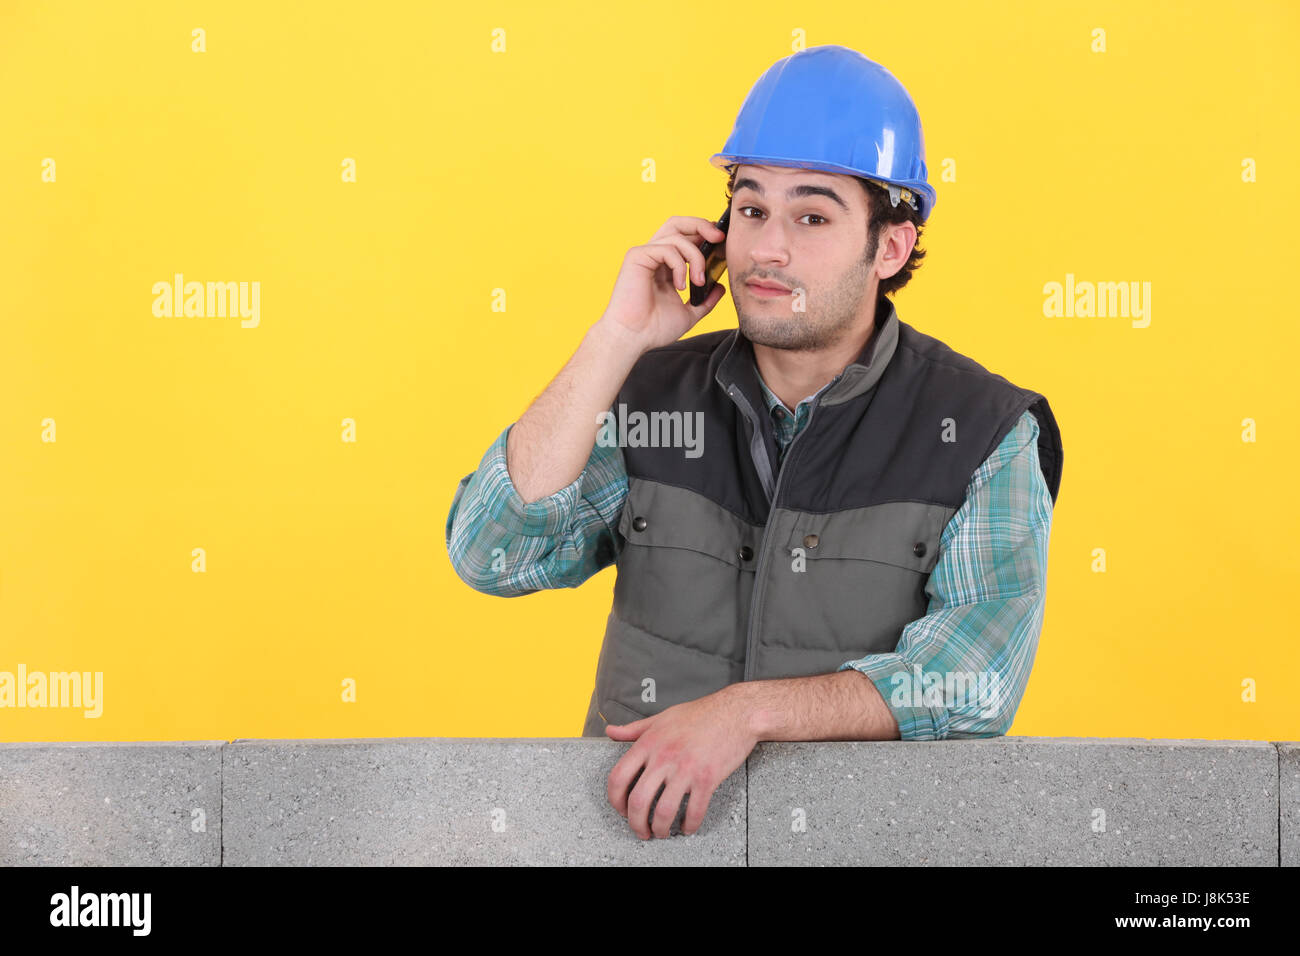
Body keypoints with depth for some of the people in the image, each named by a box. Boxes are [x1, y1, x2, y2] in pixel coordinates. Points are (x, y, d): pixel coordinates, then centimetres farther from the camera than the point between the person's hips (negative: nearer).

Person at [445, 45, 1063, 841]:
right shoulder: (653, 395, 3)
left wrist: (747, 712, -26)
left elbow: (975, 680, -16)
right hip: (643, 822, -1)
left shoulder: (986, 431, -5)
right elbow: (491, 557, -10)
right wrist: (617, 339, -13)